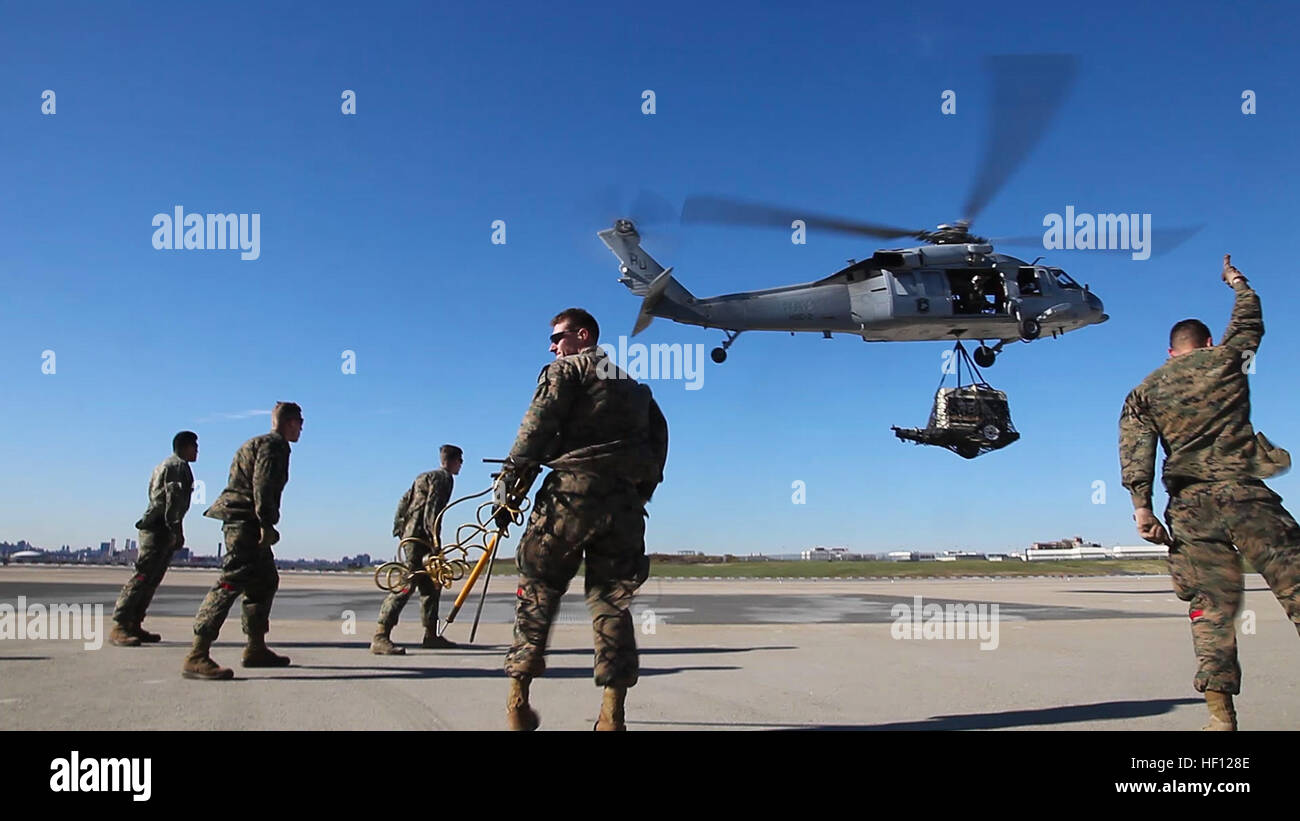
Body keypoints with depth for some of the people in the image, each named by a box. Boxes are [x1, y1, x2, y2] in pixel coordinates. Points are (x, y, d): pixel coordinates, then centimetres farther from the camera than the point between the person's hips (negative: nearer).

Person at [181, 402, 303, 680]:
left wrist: (266, 526, 15)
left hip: (247, 523, 11)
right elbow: (262, 485, -19)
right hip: (245, 519, -11)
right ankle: (197, 656, -22)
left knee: (265, 581, 16)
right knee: (233, 580, -17)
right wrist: (266, 524, -23)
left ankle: (256, 649, 21)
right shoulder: (274, 445, -6)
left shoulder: (263, 443, 25)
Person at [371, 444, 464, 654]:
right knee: (407, 584, -16)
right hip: (419, 536, -11)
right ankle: (380, 637, -21)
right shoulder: (444, 477, -4)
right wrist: (435, 538, -20)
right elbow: (432, 507, -16)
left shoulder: (424, 477, 24)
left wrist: (399, 528, 23)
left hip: (410, 534, 11)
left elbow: (404, 501, 23)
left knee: (431, 585, 14)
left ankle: (431, 635, 20)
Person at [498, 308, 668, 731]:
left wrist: (510, 484, -4)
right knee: (612, 600, 5)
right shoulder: (634, 384, 27)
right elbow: (658, 437, 20)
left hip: (573, 490, -5)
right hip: (626, 501, 5)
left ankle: (518, 695, 5)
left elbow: (537, 426, -5)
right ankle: (613, 714, 0)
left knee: (537, 589, 5)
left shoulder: (566, 369, 8)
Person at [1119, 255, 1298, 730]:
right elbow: (1250, 321, 30)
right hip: (1242, 494, -2)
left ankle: (1220, 711, -5)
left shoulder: (1145, 392, 13)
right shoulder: (1224, 360, 10)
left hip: (1190, 506, 2)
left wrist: (1141, 505, -5)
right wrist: (1236, 281, 47)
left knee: (1212, 604, 2)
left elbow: (1135, 450, -1)